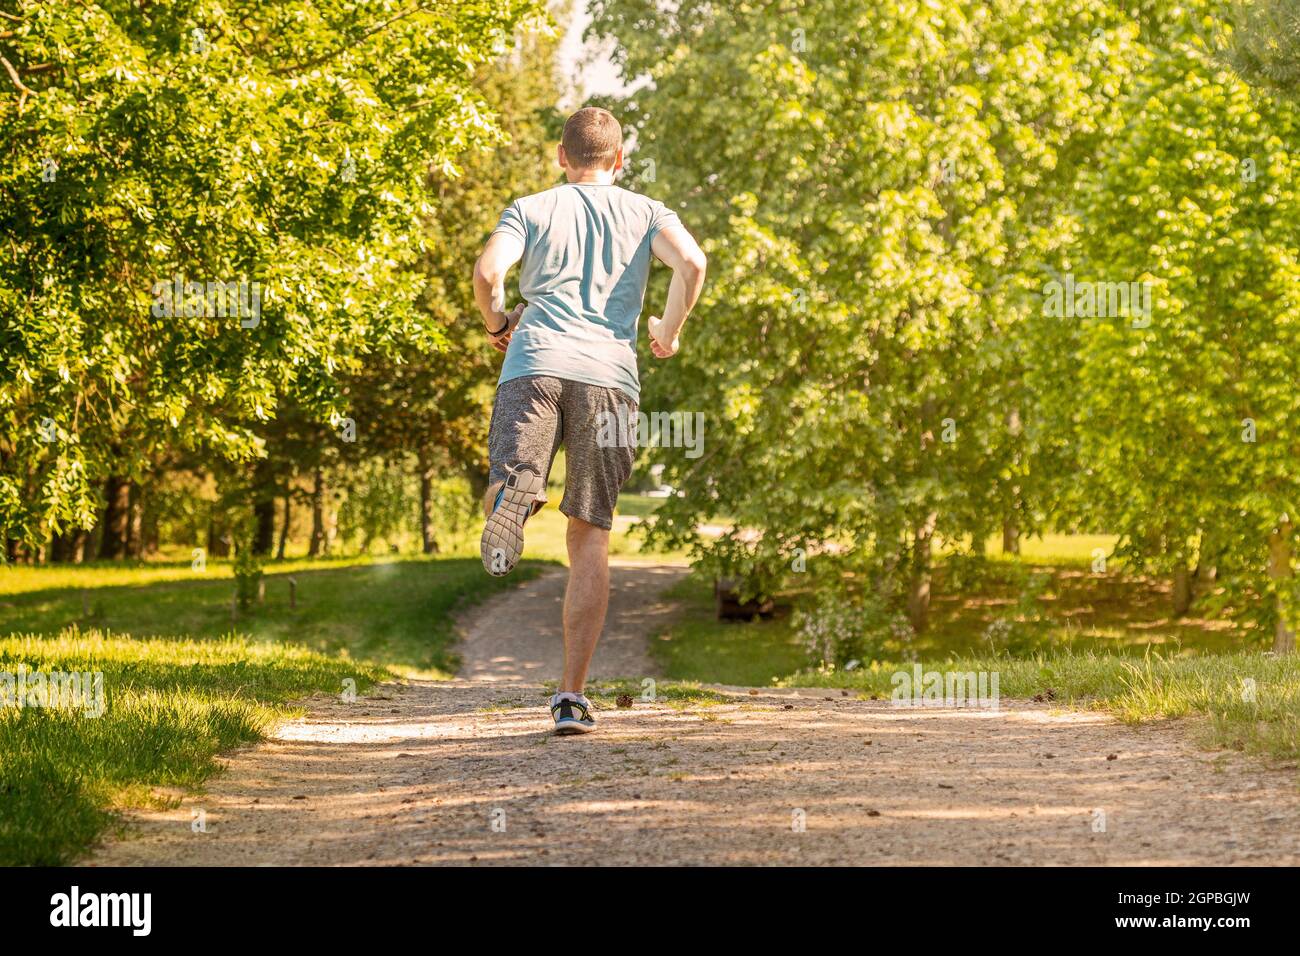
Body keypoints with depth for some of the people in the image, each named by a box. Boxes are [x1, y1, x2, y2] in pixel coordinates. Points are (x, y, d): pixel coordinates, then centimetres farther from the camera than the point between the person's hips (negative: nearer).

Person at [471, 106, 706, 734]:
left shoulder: (531, 209, 17)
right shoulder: (646, 212, 18)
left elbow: (486, 271, -1)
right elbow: (692, 263, -1)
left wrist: (496, 321, 20)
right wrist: (668, 333, 14)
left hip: (534, 364, -1)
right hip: (610, 376, 1)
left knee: (504, 495, -7)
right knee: (589, 537, 5)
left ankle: (513, 495, -48)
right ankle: (572, 695, 1)